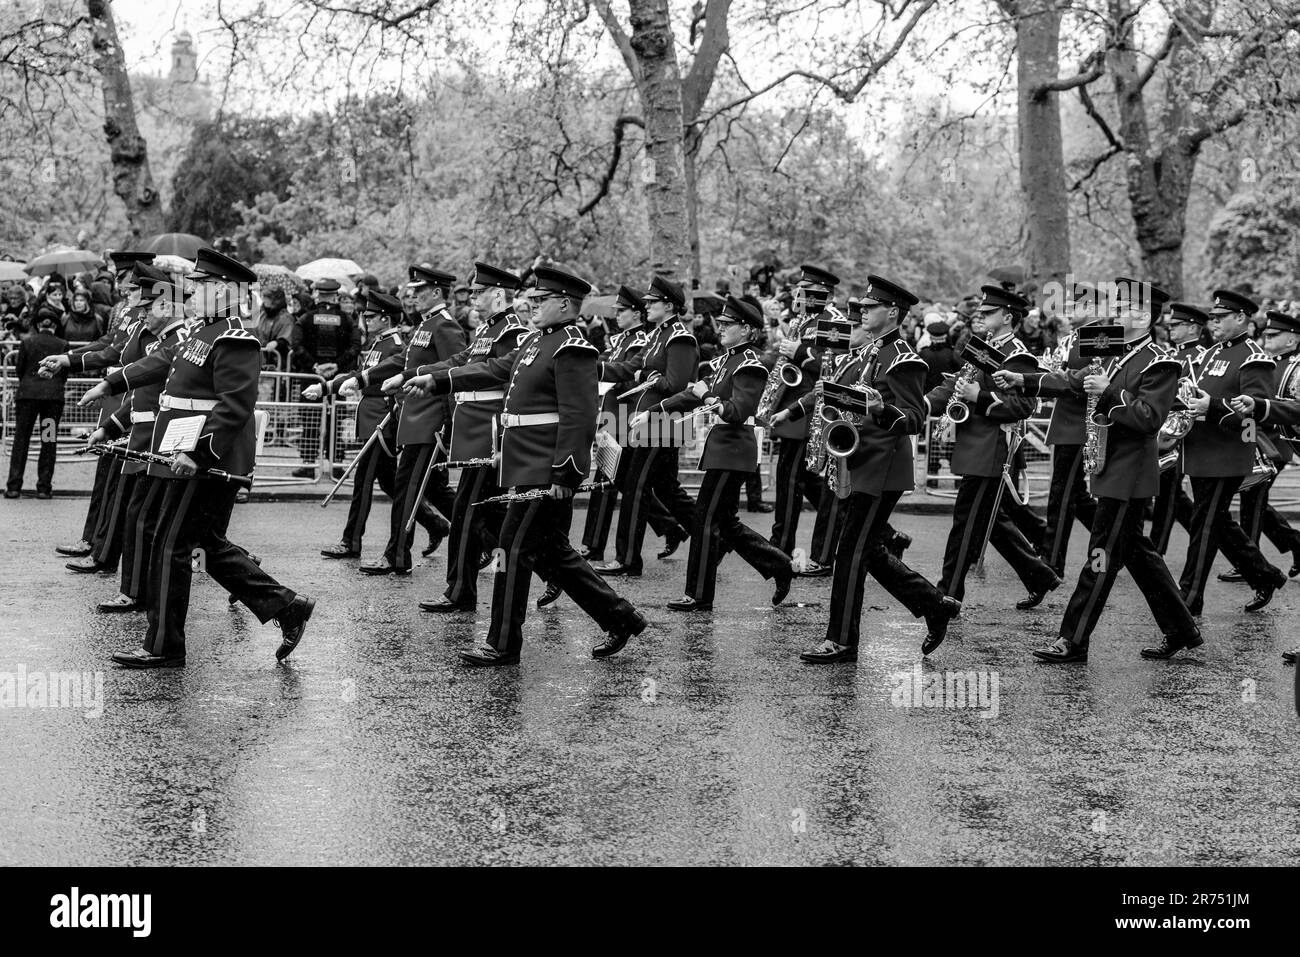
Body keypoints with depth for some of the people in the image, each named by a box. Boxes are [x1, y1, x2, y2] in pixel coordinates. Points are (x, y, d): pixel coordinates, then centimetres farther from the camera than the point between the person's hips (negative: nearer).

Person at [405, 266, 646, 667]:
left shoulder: (572, 350, -14)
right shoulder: (536, 340, 16)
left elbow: (578, 419, -19)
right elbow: (493, 369, 21)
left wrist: (563, 477, -22)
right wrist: (436, 380, 19)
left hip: (547, 472, -10)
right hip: (530, 467, 10)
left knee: (516, 549, -4)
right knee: (553, 551, 15)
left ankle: (503, 646, 6)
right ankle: (620, 618, 23)